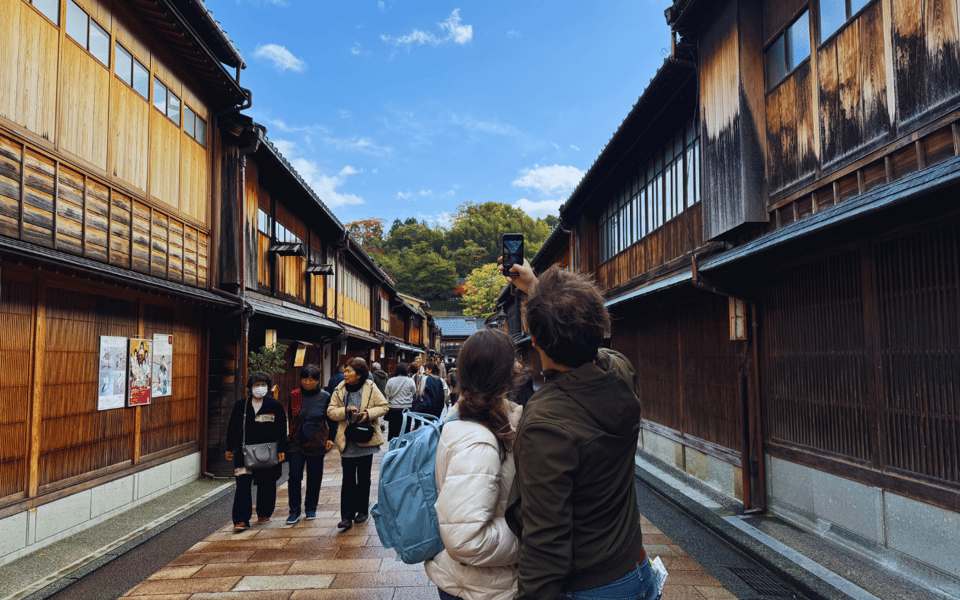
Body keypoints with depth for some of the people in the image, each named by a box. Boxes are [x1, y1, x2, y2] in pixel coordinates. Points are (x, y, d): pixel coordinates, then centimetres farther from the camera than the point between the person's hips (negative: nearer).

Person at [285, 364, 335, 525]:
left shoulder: (325, 397, -1)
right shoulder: (294, 396, 3)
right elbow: (290, 418, 12)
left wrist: (330, 439, -3)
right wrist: (289, 438, 11)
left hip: (317, 444, -1)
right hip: (297, 443, 1)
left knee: (314, 478, 6)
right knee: (294, 477, -5)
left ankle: (311, 508, 23)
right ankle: (294, 511, 8)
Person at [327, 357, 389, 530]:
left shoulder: (370, 388, -3)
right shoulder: (340, 390, 3)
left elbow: (384, 406, -2)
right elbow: (330, 411, 1)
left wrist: (368, 413, -17)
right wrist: (346, 411, -17)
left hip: (366, 440, -1)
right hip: (347, 441, 1)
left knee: (364, 478, 11)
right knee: (348, 480, -3)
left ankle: (362, 511, 26)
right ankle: (346, 516, -1)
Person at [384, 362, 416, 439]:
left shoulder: (390, 381, -6)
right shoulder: (410, 381, -9)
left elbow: (388, 394, 3)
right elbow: (414, 392, 3)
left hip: (393, 408, 1)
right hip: (406, 408, -1)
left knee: (393, 430, 8)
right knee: (405, 430, 5)